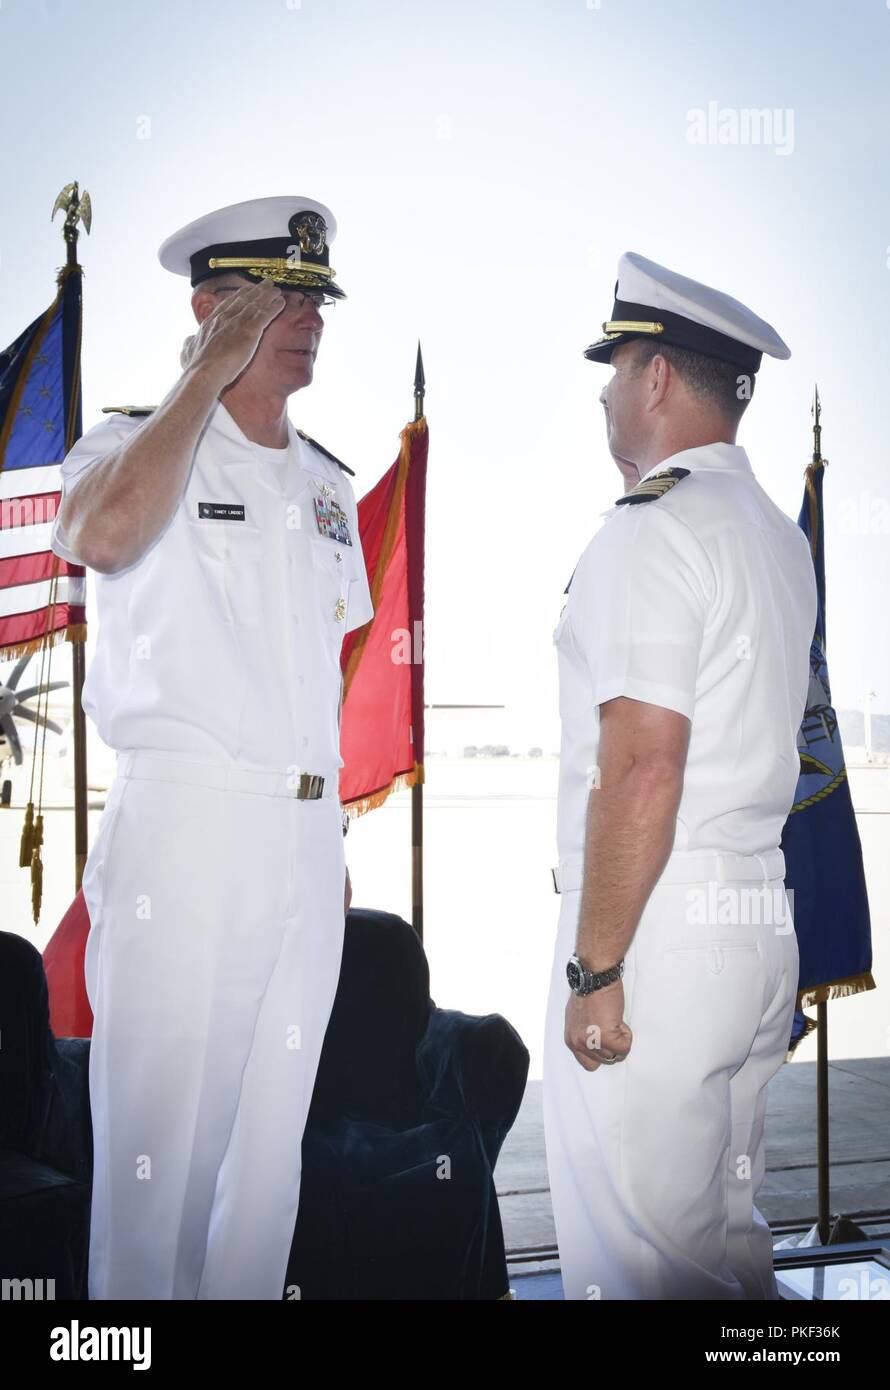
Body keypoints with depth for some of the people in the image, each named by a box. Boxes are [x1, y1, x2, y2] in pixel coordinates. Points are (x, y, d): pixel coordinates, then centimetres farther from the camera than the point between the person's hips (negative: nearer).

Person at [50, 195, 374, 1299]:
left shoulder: (327, 484, 17)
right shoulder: (138, 444, -2)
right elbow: (101, 533, -27)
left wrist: (329, 829, 16)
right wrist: (209, 374, -15)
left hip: (309, 837, 6)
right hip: (185, 824, -6)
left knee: (273, 1137, 14)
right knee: (158, 1137, -1)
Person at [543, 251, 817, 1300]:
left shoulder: (651, 529, -13)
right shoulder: (778, 535, 16)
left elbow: (642, 768, -20)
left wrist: (594, 968, -17)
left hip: (659, 932, -9)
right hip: (763, 928, 9)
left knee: (634, 1262, 1)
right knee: (724, 1236, 19)